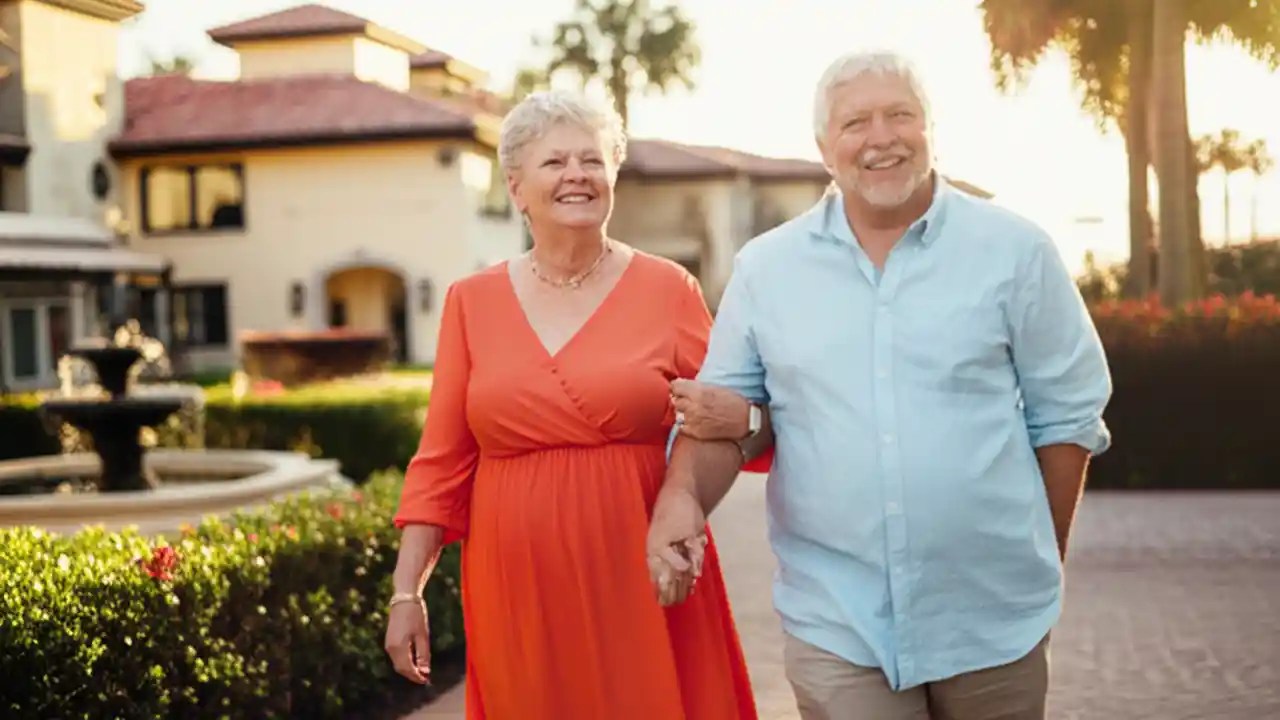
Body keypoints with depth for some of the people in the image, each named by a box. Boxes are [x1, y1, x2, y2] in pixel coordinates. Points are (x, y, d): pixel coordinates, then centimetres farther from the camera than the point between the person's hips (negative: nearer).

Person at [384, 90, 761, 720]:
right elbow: (442, 460, 7)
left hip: (643, 590, -1)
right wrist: (406, 593, 3)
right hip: (519, 593, 2)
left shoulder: (668, 288, 1)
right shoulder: (472, 301, 5)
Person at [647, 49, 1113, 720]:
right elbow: (726, 406, 5)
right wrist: (682, 497, -15)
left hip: (992, 616, 0)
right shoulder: (764, 268, 3)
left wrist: (1042, 563, 7)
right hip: (836, 618, 0)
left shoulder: (1014, 250, -1)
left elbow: (1065, 415, 4)